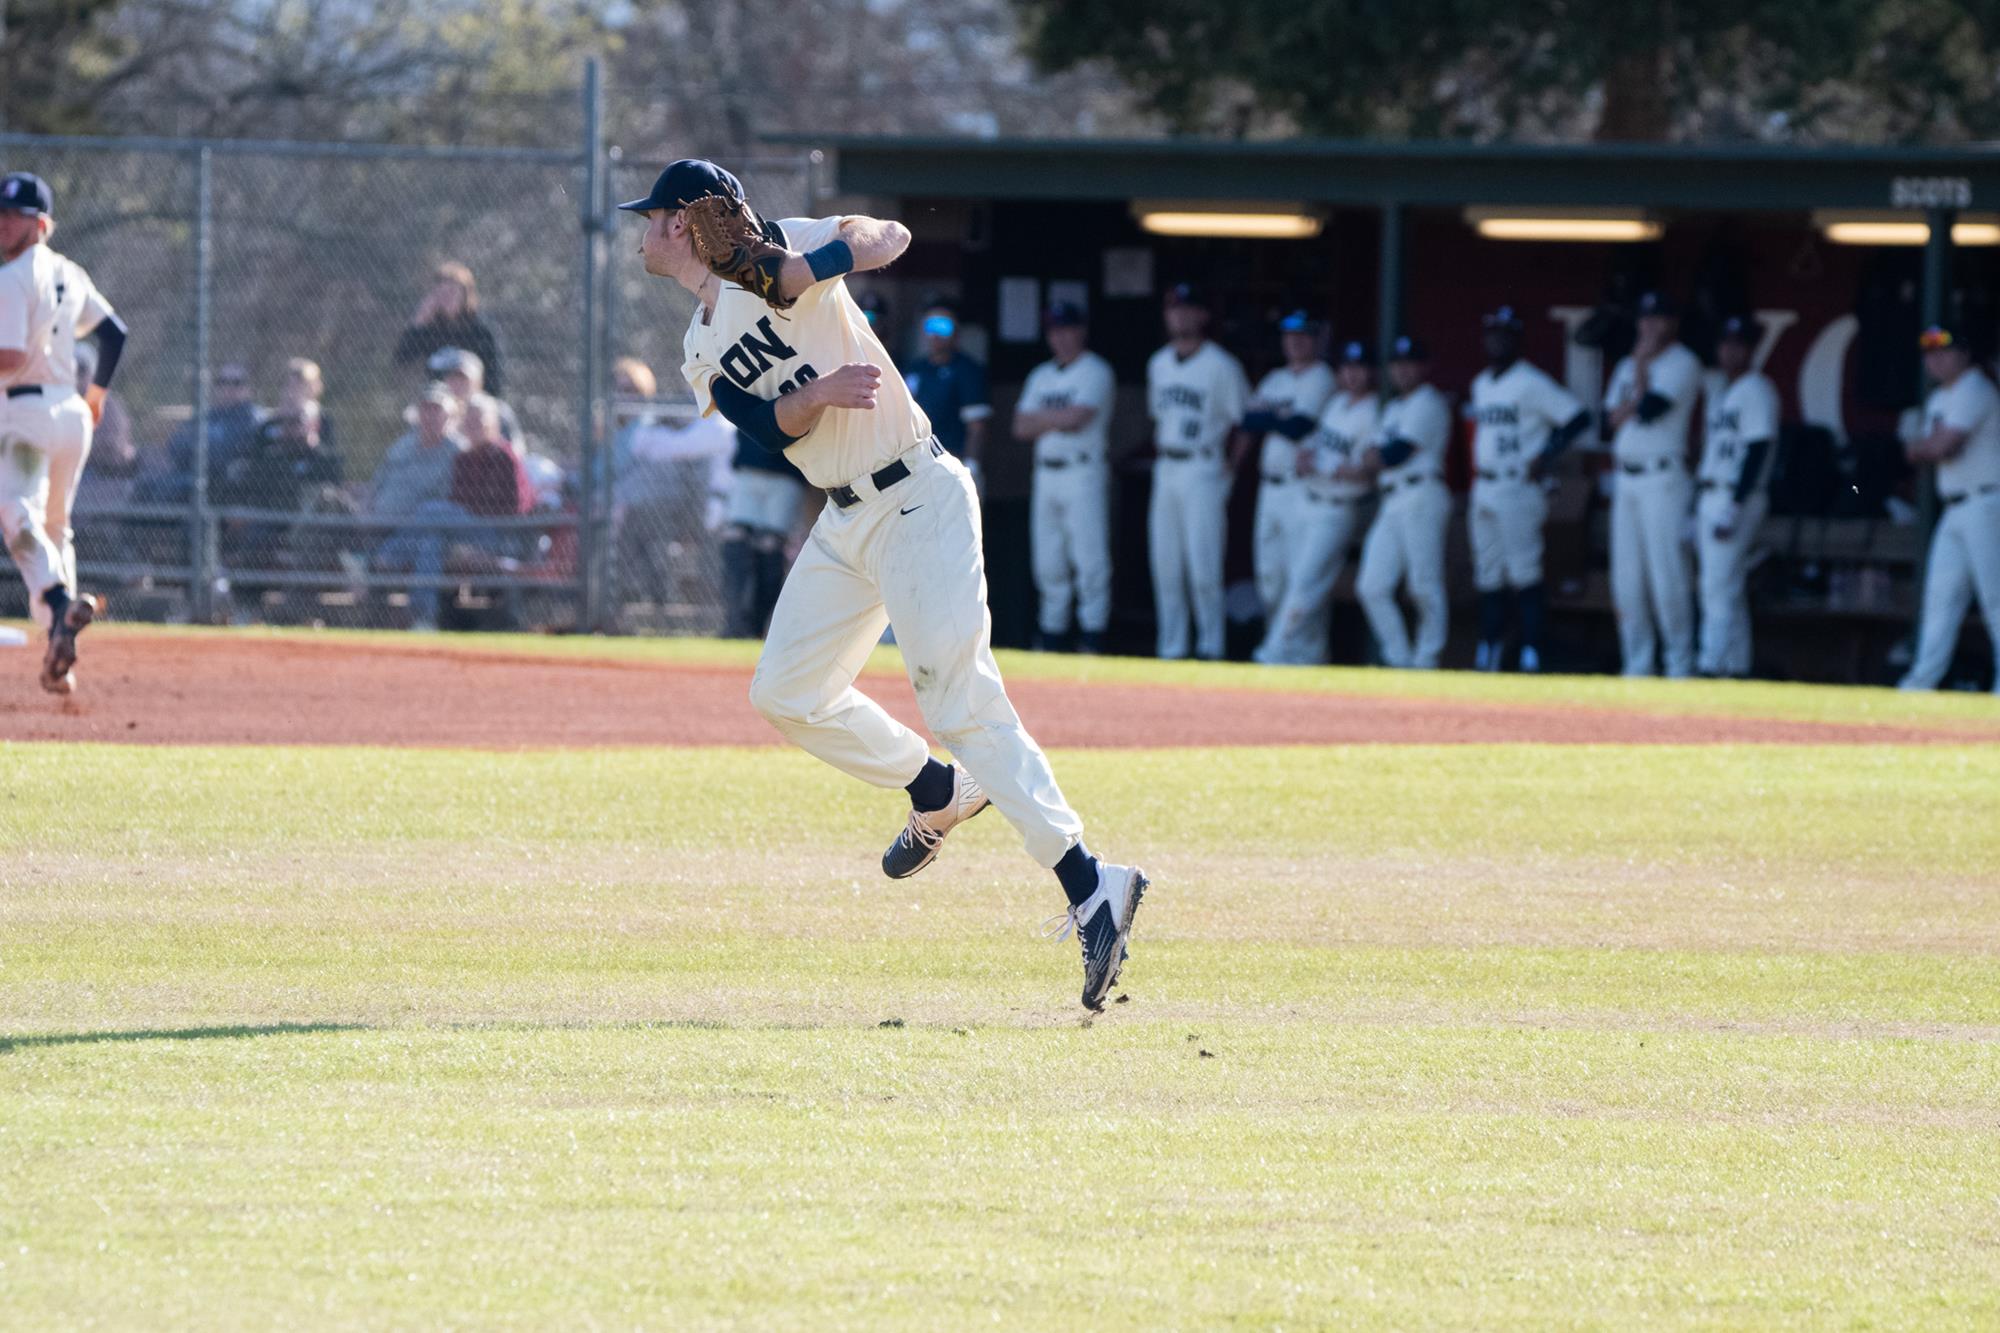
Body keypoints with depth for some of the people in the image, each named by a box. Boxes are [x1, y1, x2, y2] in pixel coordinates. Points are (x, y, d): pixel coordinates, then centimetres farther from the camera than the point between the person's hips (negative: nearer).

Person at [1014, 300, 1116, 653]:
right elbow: (1021, 427, 9)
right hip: (1046, 474, 7)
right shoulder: (1041, 376, 18)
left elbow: (1076, 419, -15)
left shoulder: (1095, 372, -3)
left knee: (1089, 557, -10)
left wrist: (1040, 418, 1)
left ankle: (1092, 635, -9)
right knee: (1048, 561, 7)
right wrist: (1058, 420, -4)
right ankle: (1050, 634, 12)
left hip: (1084, 474, -7)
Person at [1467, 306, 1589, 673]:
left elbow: (1578, 418, -14)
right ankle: (1489, 649, 15)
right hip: (1485, 489, 8)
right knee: (1488, 575, 10)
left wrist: (1546, 456, -19)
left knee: (1524, 574, -10)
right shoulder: (1481, 385, 17)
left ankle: (1531, 653, -10)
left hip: (1519, 488, -8)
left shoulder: (1530, 383, -9)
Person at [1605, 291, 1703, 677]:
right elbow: (1616, 417, 7)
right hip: (1626, 480, 8)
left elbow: (1649, 409, -15)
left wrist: (1642, 367, -5)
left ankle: (1680, 664, -6)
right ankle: (1637, 664, 12)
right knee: (1627, 579, 7)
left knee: (1667, 576, -10)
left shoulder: (1682, 364, -5)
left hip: (1664, 479, -8)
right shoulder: (1628, 367, 19)